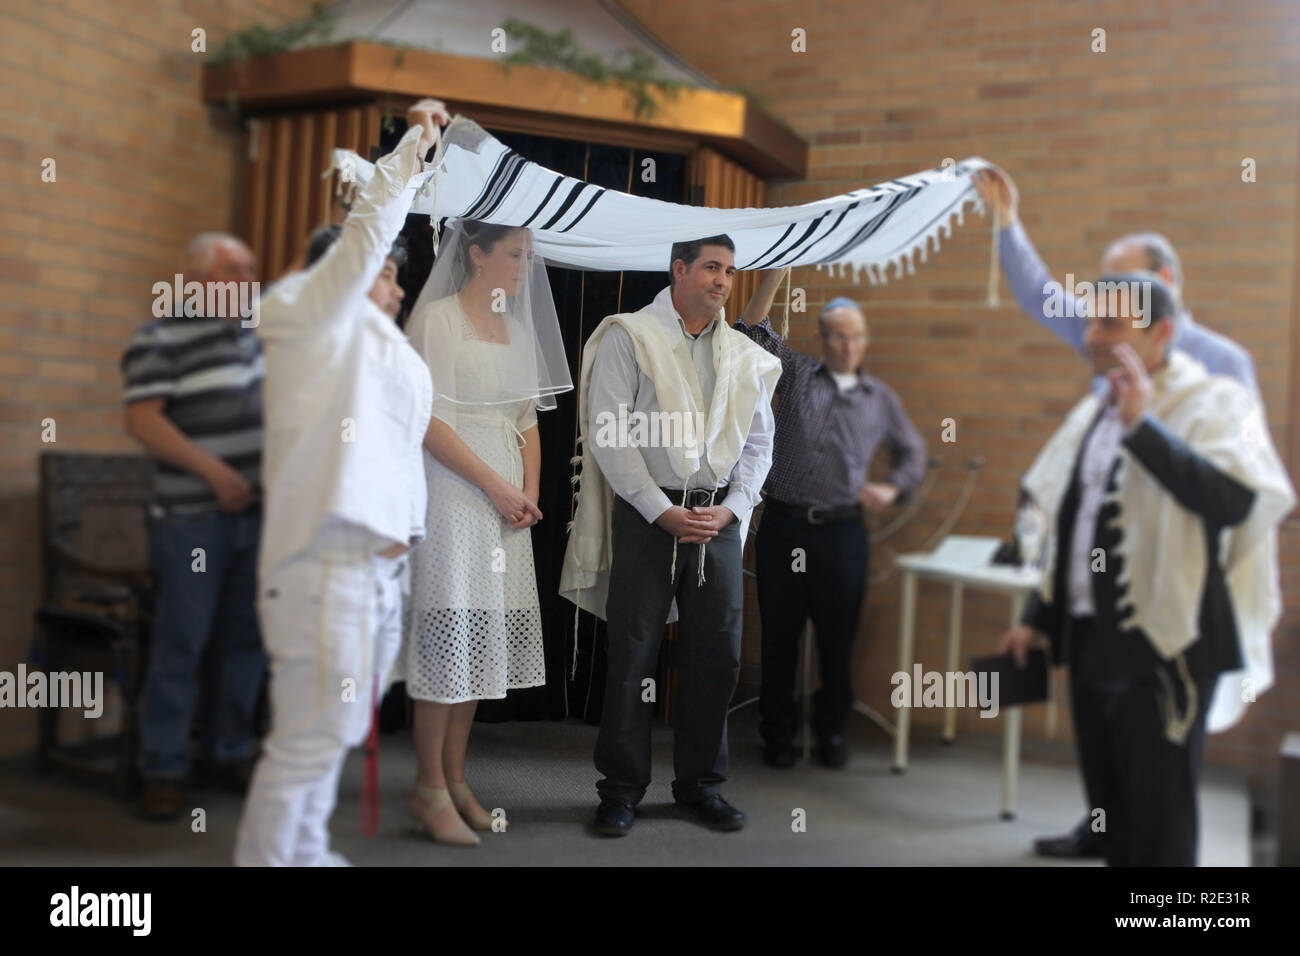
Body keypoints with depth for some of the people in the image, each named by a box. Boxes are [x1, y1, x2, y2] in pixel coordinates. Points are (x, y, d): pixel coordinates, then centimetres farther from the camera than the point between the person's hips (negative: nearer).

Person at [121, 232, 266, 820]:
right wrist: (213, 470, -20)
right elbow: (142, 421, -16)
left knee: (247, 639, 10)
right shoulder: (159, 340, -8)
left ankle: (232, 752, 22)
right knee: (181, 644, -2)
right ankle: (163, 769, 9)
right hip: (193, 517, -6)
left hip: (261, 510, 6)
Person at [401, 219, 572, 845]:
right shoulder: (436, 318, -5)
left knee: (482, 637, 8)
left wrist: (529, 492, 1)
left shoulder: (519, 327, 15)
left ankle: (455, 779, 18)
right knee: (448, 632, -3)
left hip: (505, 501, 6)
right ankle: (429, 789, 9)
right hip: (454, 492, -6)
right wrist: (496, 487, -12)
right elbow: (430, 422, -12)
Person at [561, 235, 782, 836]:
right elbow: (607, 433, -8)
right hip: (647, 513, -4)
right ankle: (622, 788, 15)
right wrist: (664, 512, -13)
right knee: (632, 656, 1)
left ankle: (700, 783, 22)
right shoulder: (629, 337, -1)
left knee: (717, 655, 7)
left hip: (719, 517, 4)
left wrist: (729, 509, -3)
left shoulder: (745, 356, 13)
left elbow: (759, 442, 13)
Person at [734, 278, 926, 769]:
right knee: (779, 635, 7)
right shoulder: (795, 373, 6)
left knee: (838, 637, 7)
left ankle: (831, 730, 26)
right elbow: (755, 334, -7)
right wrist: (773, 276, -15)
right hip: (783, 525, -1)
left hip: (842, 531, 1)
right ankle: (778, 732, 23)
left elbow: (913, 451, 23)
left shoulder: (880, 398, 12)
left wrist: (893, 489, 6)